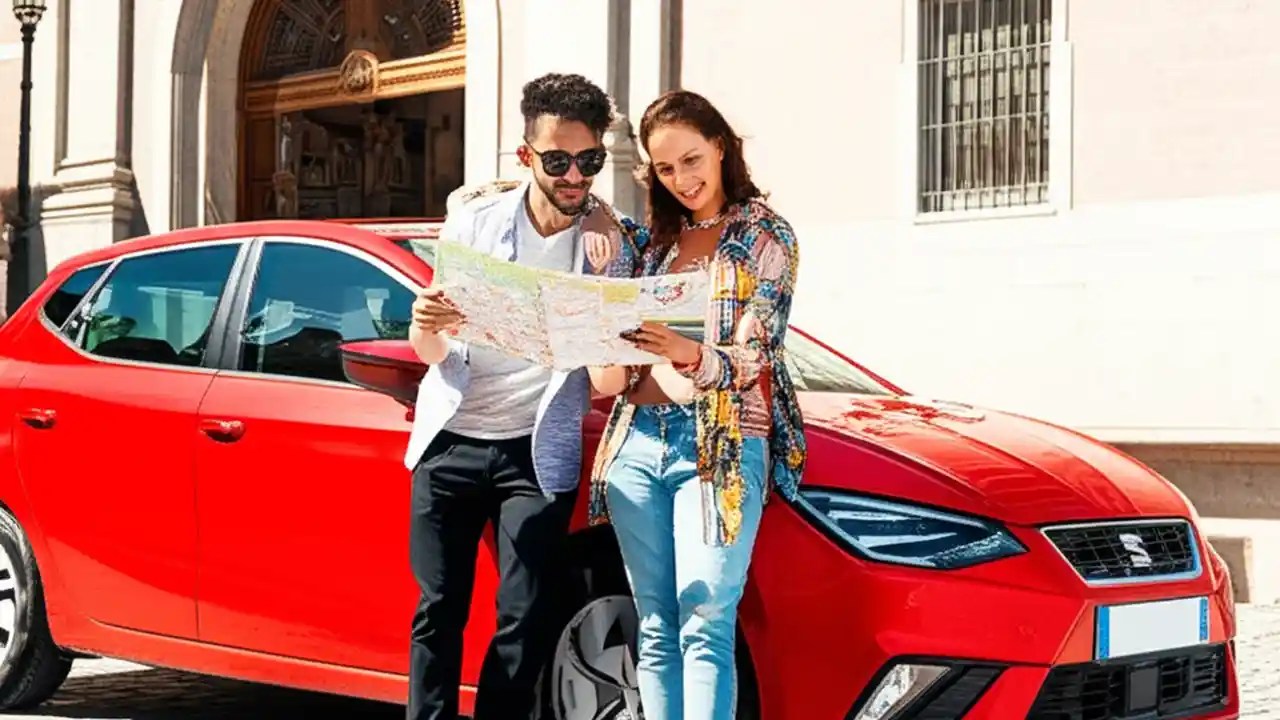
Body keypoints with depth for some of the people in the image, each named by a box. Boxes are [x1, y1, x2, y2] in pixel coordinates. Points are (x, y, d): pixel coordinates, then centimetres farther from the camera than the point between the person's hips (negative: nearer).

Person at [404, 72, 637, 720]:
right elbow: (432, 351, -2)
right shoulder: (475, 218, -3)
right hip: (450, 440, 1)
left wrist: (607, 276, -24)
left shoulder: (609, 240, -5)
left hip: (537, 449, 0)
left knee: (526, 619, -1)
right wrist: (427, 329, -26)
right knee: (438, 610, 2)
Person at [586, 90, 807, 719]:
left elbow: (751, 358, -10)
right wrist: (610, 367, -5)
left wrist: (691, 355, -31)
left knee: (706, 627, -12)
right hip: (637, 440, 5)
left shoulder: (765, 235, 1)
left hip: (722, 445, -5)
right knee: (656, 628, 4)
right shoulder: (655, 240, 16)